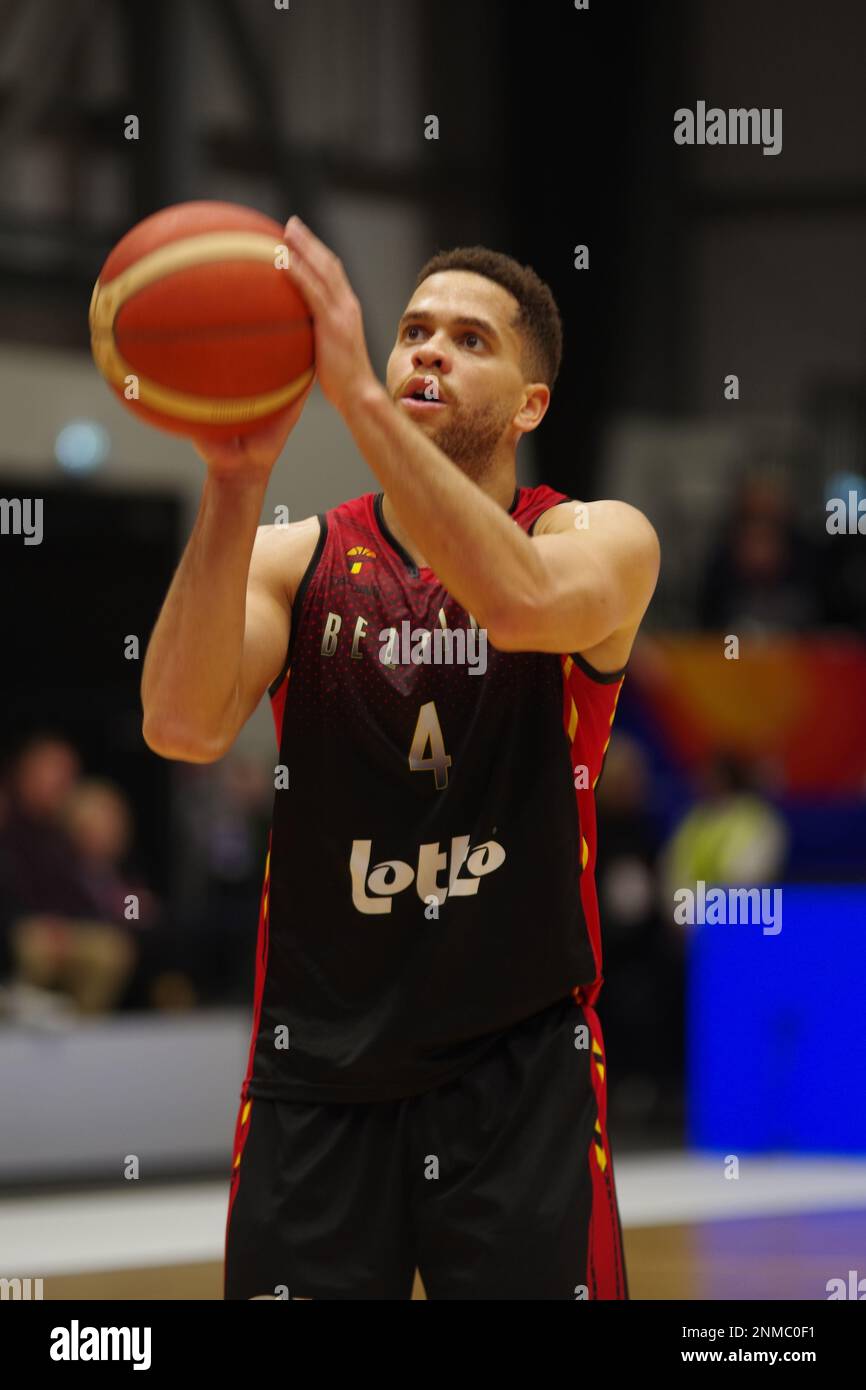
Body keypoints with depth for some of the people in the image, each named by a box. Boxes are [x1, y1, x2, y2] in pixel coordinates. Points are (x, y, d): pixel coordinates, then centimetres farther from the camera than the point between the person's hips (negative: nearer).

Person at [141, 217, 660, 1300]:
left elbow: (526, 601, -27)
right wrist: (235, 481, -26)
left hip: (519, 1068, -2)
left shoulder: (601, 541, -2)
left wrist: (358, 395, -32)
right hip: (318, 1067, 2)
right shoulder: (295, 559, 3)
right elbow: (183, 727, -15)